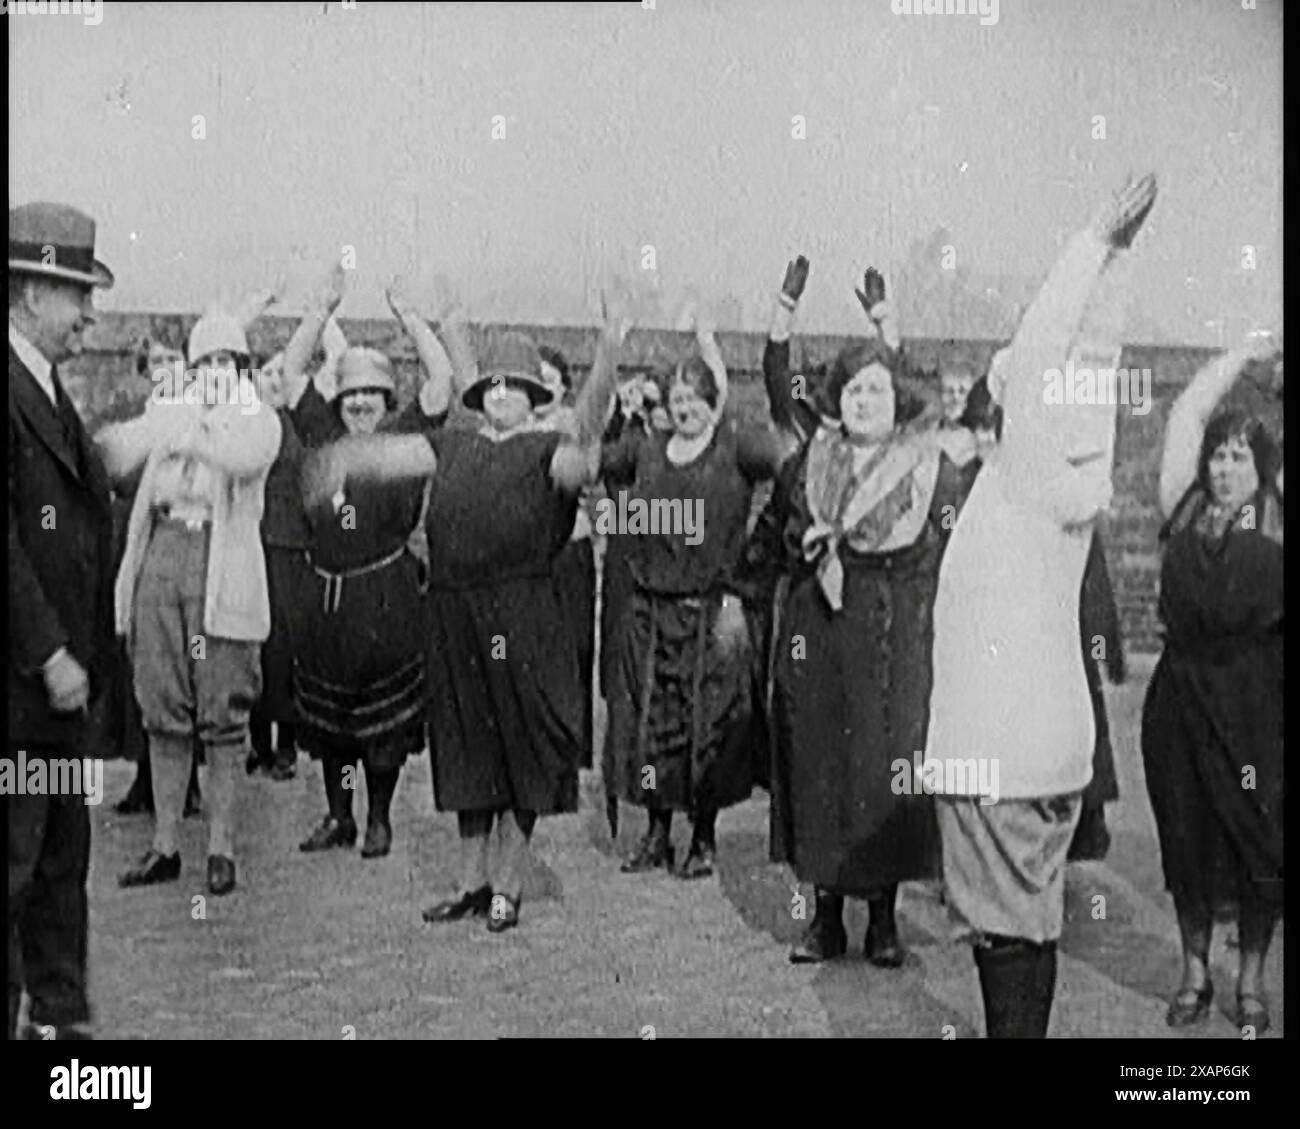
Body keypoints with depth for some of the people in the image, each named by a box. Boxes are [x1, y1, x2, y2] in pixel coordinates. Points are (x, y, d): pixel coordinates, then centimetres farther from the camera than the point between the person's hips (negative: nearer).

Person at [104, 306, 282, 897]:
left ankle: (221, 847, 6)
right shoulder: (168, 411, 15)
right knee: (162, 711, 7)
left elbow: (248, 459, -18)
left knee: (223, 714, -2)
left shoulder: (259, 419, 5)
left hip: (222, 570, -3)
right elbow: (113, 460, 3)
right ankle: (165, 845, 15)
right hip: (160, 556, 4)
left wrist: (187, 432, -18)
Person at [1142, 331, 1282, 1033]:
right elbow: (1187, 415, 13)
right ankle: (1195, 970, 22)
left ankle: (1252, 979, 18)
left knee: (1258, 839, 4)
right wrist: (1242, 356, 18)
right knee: (1187, 835, 8)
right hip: (1183, 696, 2)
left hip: (1259, 701, -1)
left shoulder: (1279, 513, 5)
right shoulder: (1185, 506, 10)